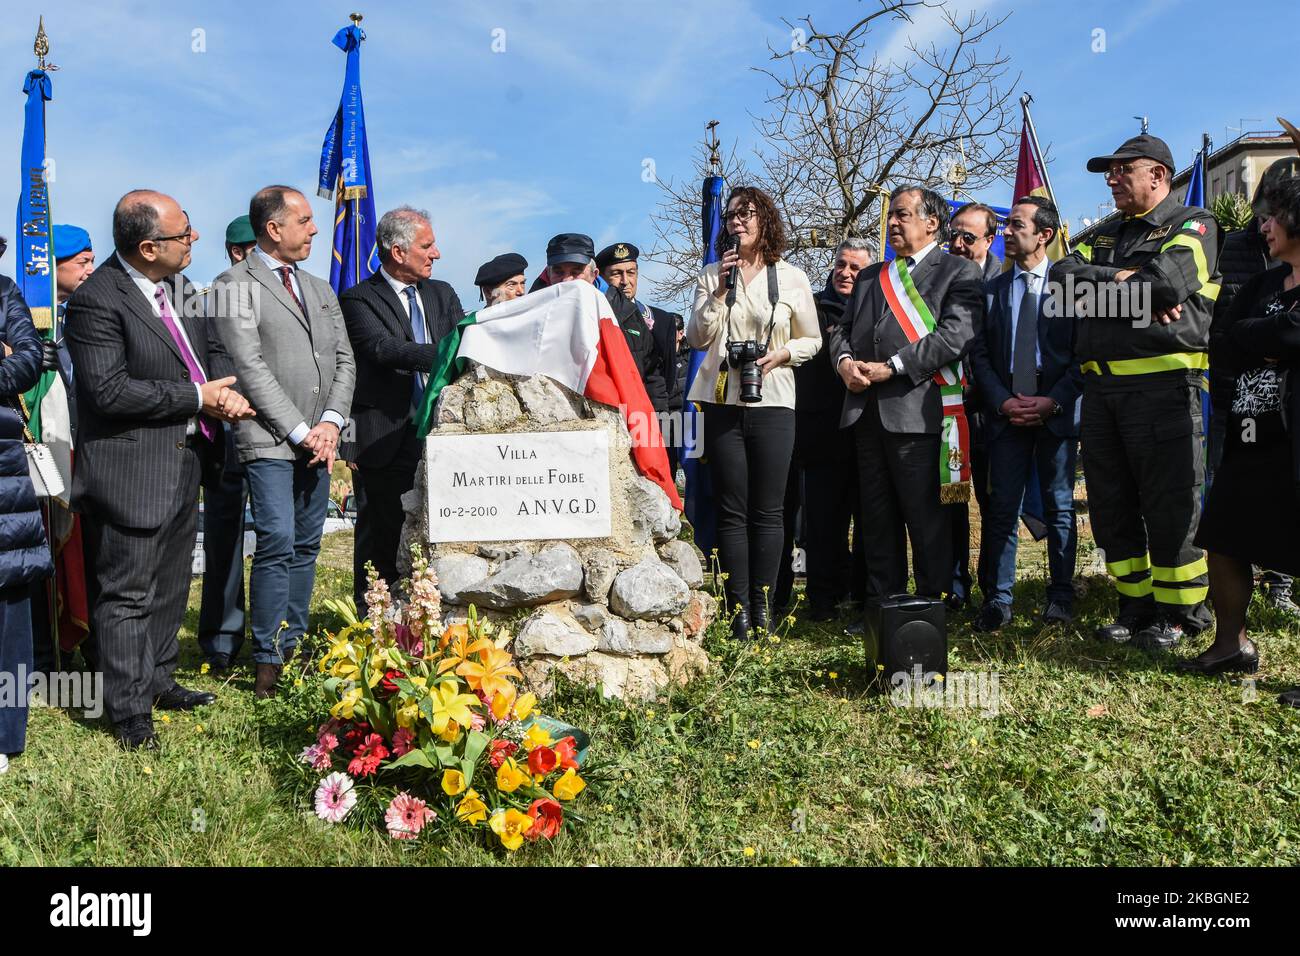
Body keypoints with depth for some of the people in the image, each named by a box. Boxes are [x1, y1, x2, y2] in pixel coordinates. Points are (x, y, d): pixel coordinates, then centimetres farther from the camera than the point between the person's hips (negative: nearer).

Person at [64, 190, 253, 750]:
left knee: (169, 588, 20)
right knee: (128, 595, 2)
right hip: (131, 470, -8)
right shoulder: (97, 301, -18)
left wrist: (226, 390, -9)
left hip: (184, 463, 9)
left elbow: (212, 348, 13)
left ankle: (157, 681, 37)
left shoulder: (179, 286, 7)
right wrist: (198, 397, -19)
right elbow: (109, 391, -23)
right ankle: (130, 713, 15)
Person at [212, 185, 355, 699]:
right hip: (270, 441, -6)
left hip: (318, 441, 6)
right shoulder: (236, 285, -3)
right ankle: (268, 662, 0)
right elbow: (250, 368, -11)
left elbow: (343, 359, 13)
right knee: (277, 545, -10)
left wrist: (331, 422, -2)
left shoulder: (320, 289, 18)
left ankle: (293, 647, 18)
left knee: (306, 547, 9)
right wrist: (300, 432, -12)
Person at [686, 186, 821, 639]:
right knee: (732, 510, 2)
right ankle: (738, 607, 7)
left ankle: (762, 604, 10)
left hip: (772, 402, -1)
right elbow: (696, 337, 2)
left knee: (767, 511, 1)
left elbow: (812, 340, 12)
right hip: (721, 402, 1)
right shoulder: (711, 275, 10)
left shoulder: (792, 278, 7)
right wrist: (720, 291, -9)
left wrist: (782, 354, -7)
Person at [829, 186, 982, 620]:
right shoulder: (869, 276, 24)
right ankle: (880, 609, 18)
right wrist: (844, 361, -3)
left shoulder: (959, 271, 3)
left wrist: (891, 367, -14)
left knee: (926, 517, -2)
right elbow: (843, 329, 21)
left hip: (918, 410, -6)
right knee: (878, 518, 10)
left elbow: (955, 334, -11)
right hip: (867, 412, 6)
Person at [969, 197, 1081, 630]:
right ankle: (998, 600, 7)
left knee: (1059, 507, 6)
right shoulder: (992, 289, 9)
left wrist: (1053, 401, -12)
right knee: (1002, 508, 1)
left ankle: (1061, 598, 17)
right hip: (1006, 412, 2)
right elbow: (979, 354, 7)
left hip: (1056, 411, -2)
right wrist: (1003, 401, -6)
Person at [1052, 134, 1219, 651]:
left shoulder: (1192, 226, 2)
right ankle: (1136, 605, 22)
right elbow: (1064, 271, 4)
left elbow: (1170, 280, -18)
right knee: (1110, 505, 10)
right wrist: (1124, 280, -11)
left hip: (1162, 381, -7)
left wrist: (1100, 285, -4)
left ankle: (1181, 612, 12)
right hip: (1101, 388, 7)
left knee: (1169, 505, -2)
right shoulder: (1106, 235, 22)